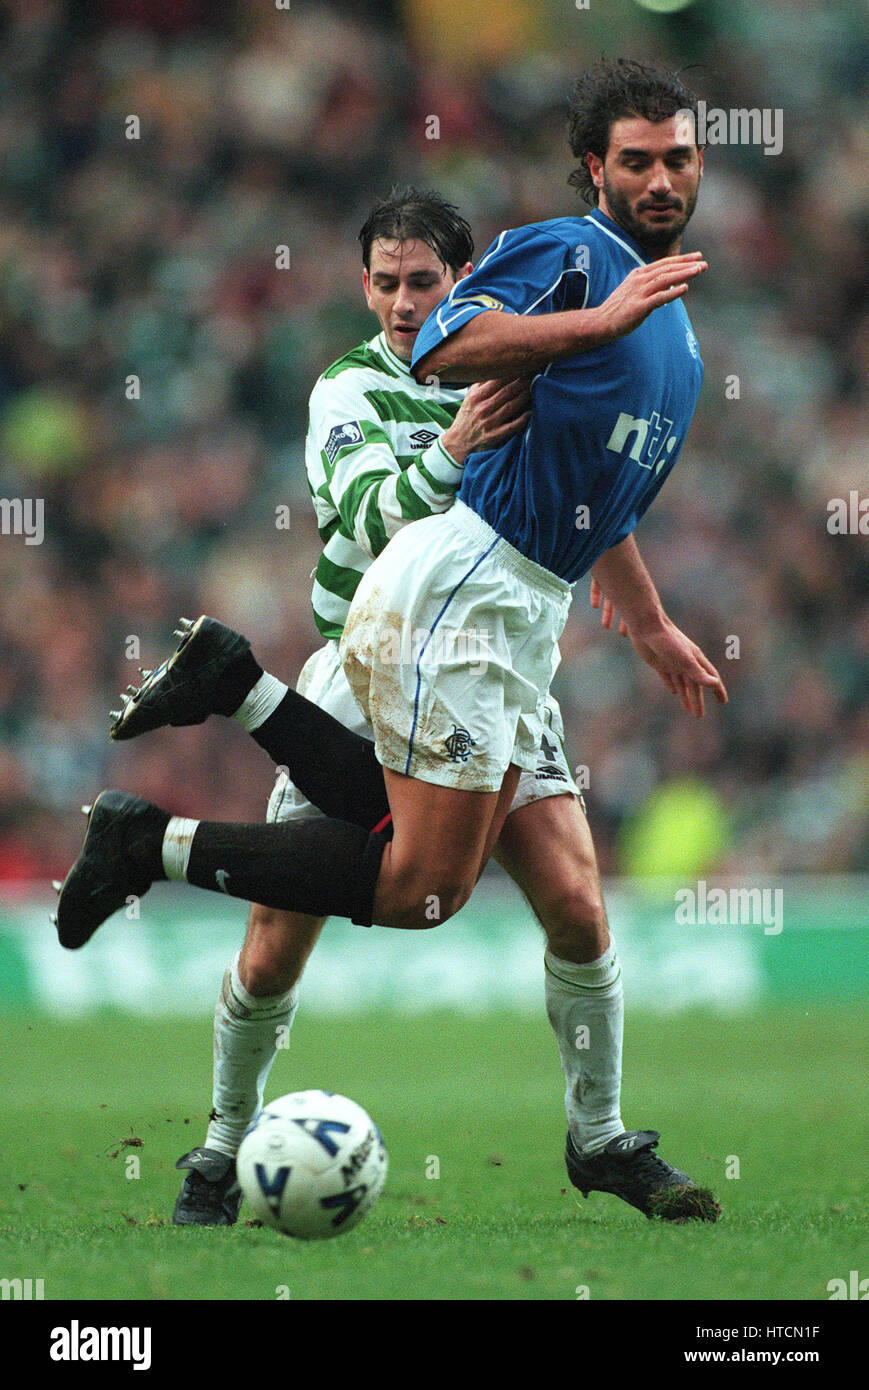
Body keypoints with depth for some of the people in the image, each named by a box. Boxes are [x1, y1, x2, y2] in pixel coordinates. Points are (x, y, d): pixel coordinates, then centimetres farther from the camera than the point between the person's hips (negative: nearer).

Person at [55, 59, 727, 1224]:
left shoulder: (672, 323, 20)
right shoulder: (568, 253, -10)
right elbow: (442, 349, -27)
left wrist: (651, 627, 31)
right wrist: (603, 318, -29)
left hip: (525, 615, 9)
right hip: (461, 587, -9)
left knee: (436, 871, 3)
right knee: (420, 887, -13)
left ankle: (245, 692, 10)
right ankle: (156, 844, -2)